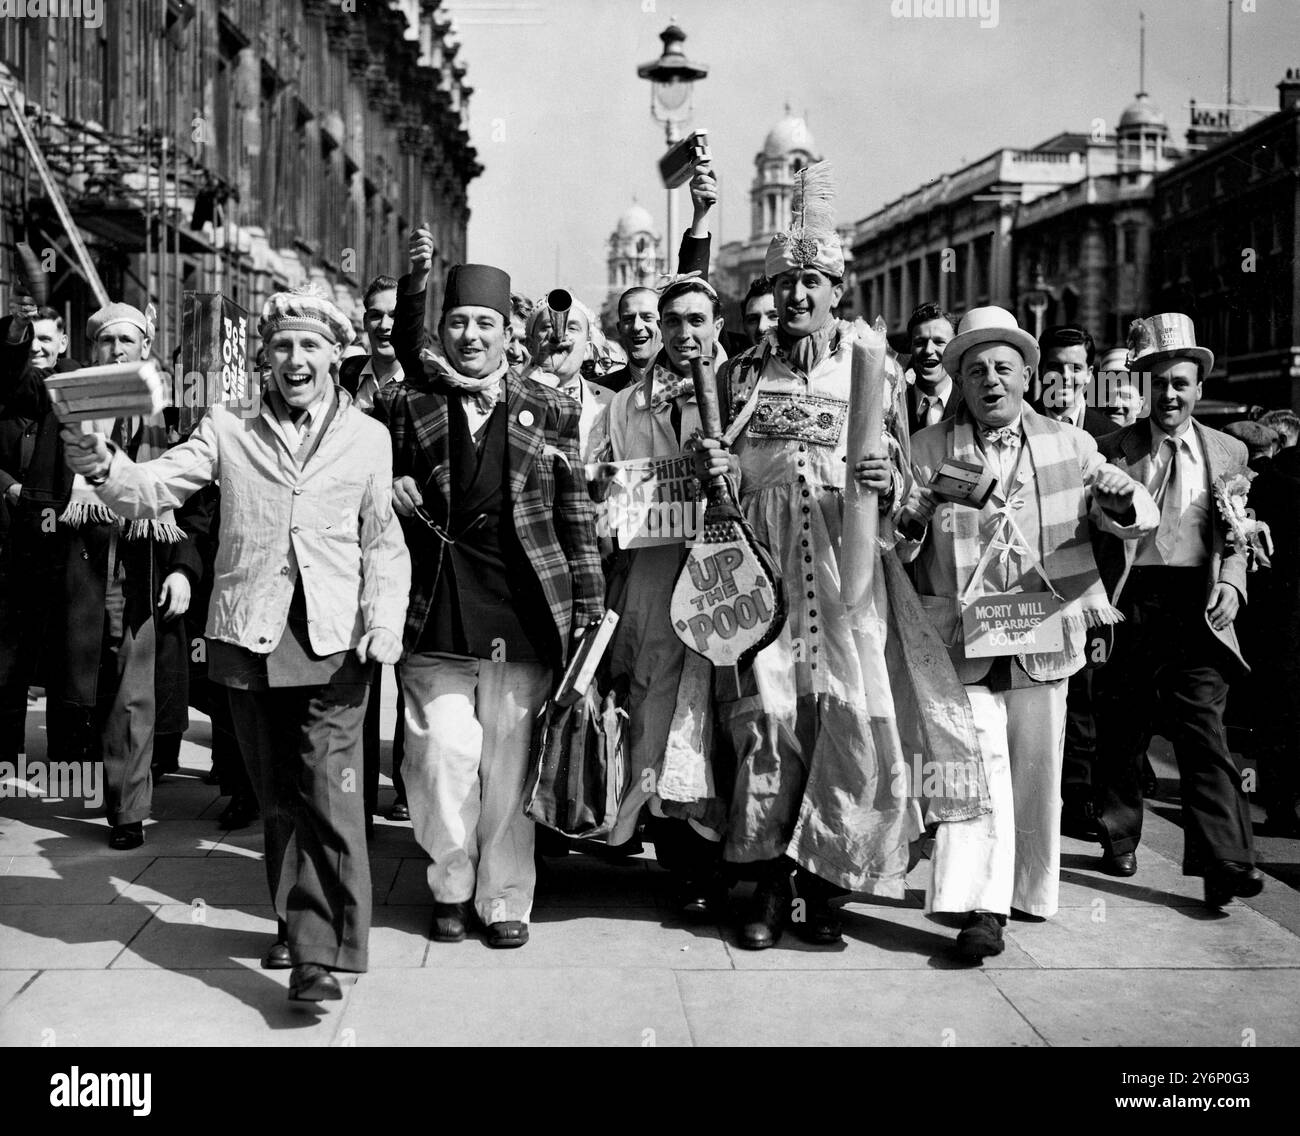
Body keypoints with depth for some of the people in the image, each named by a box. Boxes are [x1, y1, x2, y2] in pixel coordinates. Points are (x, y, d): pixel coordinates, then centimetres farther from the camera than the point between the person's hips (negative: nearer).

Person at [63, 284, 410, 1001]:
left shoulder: (367, 437, 10)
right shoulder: (228, 430, 9)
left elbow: (383, 543, 12)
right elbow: (151, 490, 0)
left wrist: (384, 621, -3)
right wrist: (101, 466, -22)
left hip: (333, 641, -2)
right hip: (248, 637, 2)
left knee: (329, 796, -9)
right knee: (276, 797, 11)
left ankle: (320, 951, -7)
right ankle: (296, 924, 25)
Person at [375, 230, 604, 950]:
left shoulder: (549, 411, 10)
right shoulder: (407, 406, 10)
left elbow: (577, 514, 9)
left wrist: (588, 609, 5)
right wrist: (391, 492, -4)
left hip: (524, 615, 0)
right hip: (436, 616, 0)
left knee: (509, 763, 5)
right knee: (445, 755, -4)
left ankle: (504, 898, 20)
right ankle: (451, 886, 19)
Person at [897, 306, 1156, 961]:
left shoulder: (1070, 446, 9)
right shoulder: (927, 450, 4)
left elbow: (1139, 515, 4)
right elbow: (901, 548, 2)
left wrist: (1122, 503, -20)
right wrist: (904, 523, -22)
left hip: (1043, 641, 2)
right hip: (963, 641, -2)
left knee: (1036, 775, 11)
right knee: (977, 766, -11)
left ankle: (1028, 892, 27)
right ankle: (982, 907, -9)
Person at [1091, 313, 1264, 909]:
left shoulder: (1228, 453, 12)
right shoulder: (1113, 448, 7)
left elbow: (1236, 541, 11)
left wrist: (1230, 586, -5)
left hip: (1196, 606, 0)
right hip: (1129, 606, 0)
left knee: (1203, 727, -10)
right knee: (1121, 729, 8)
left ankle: (1224, 862, -12)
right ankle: (1119, 839, 25)